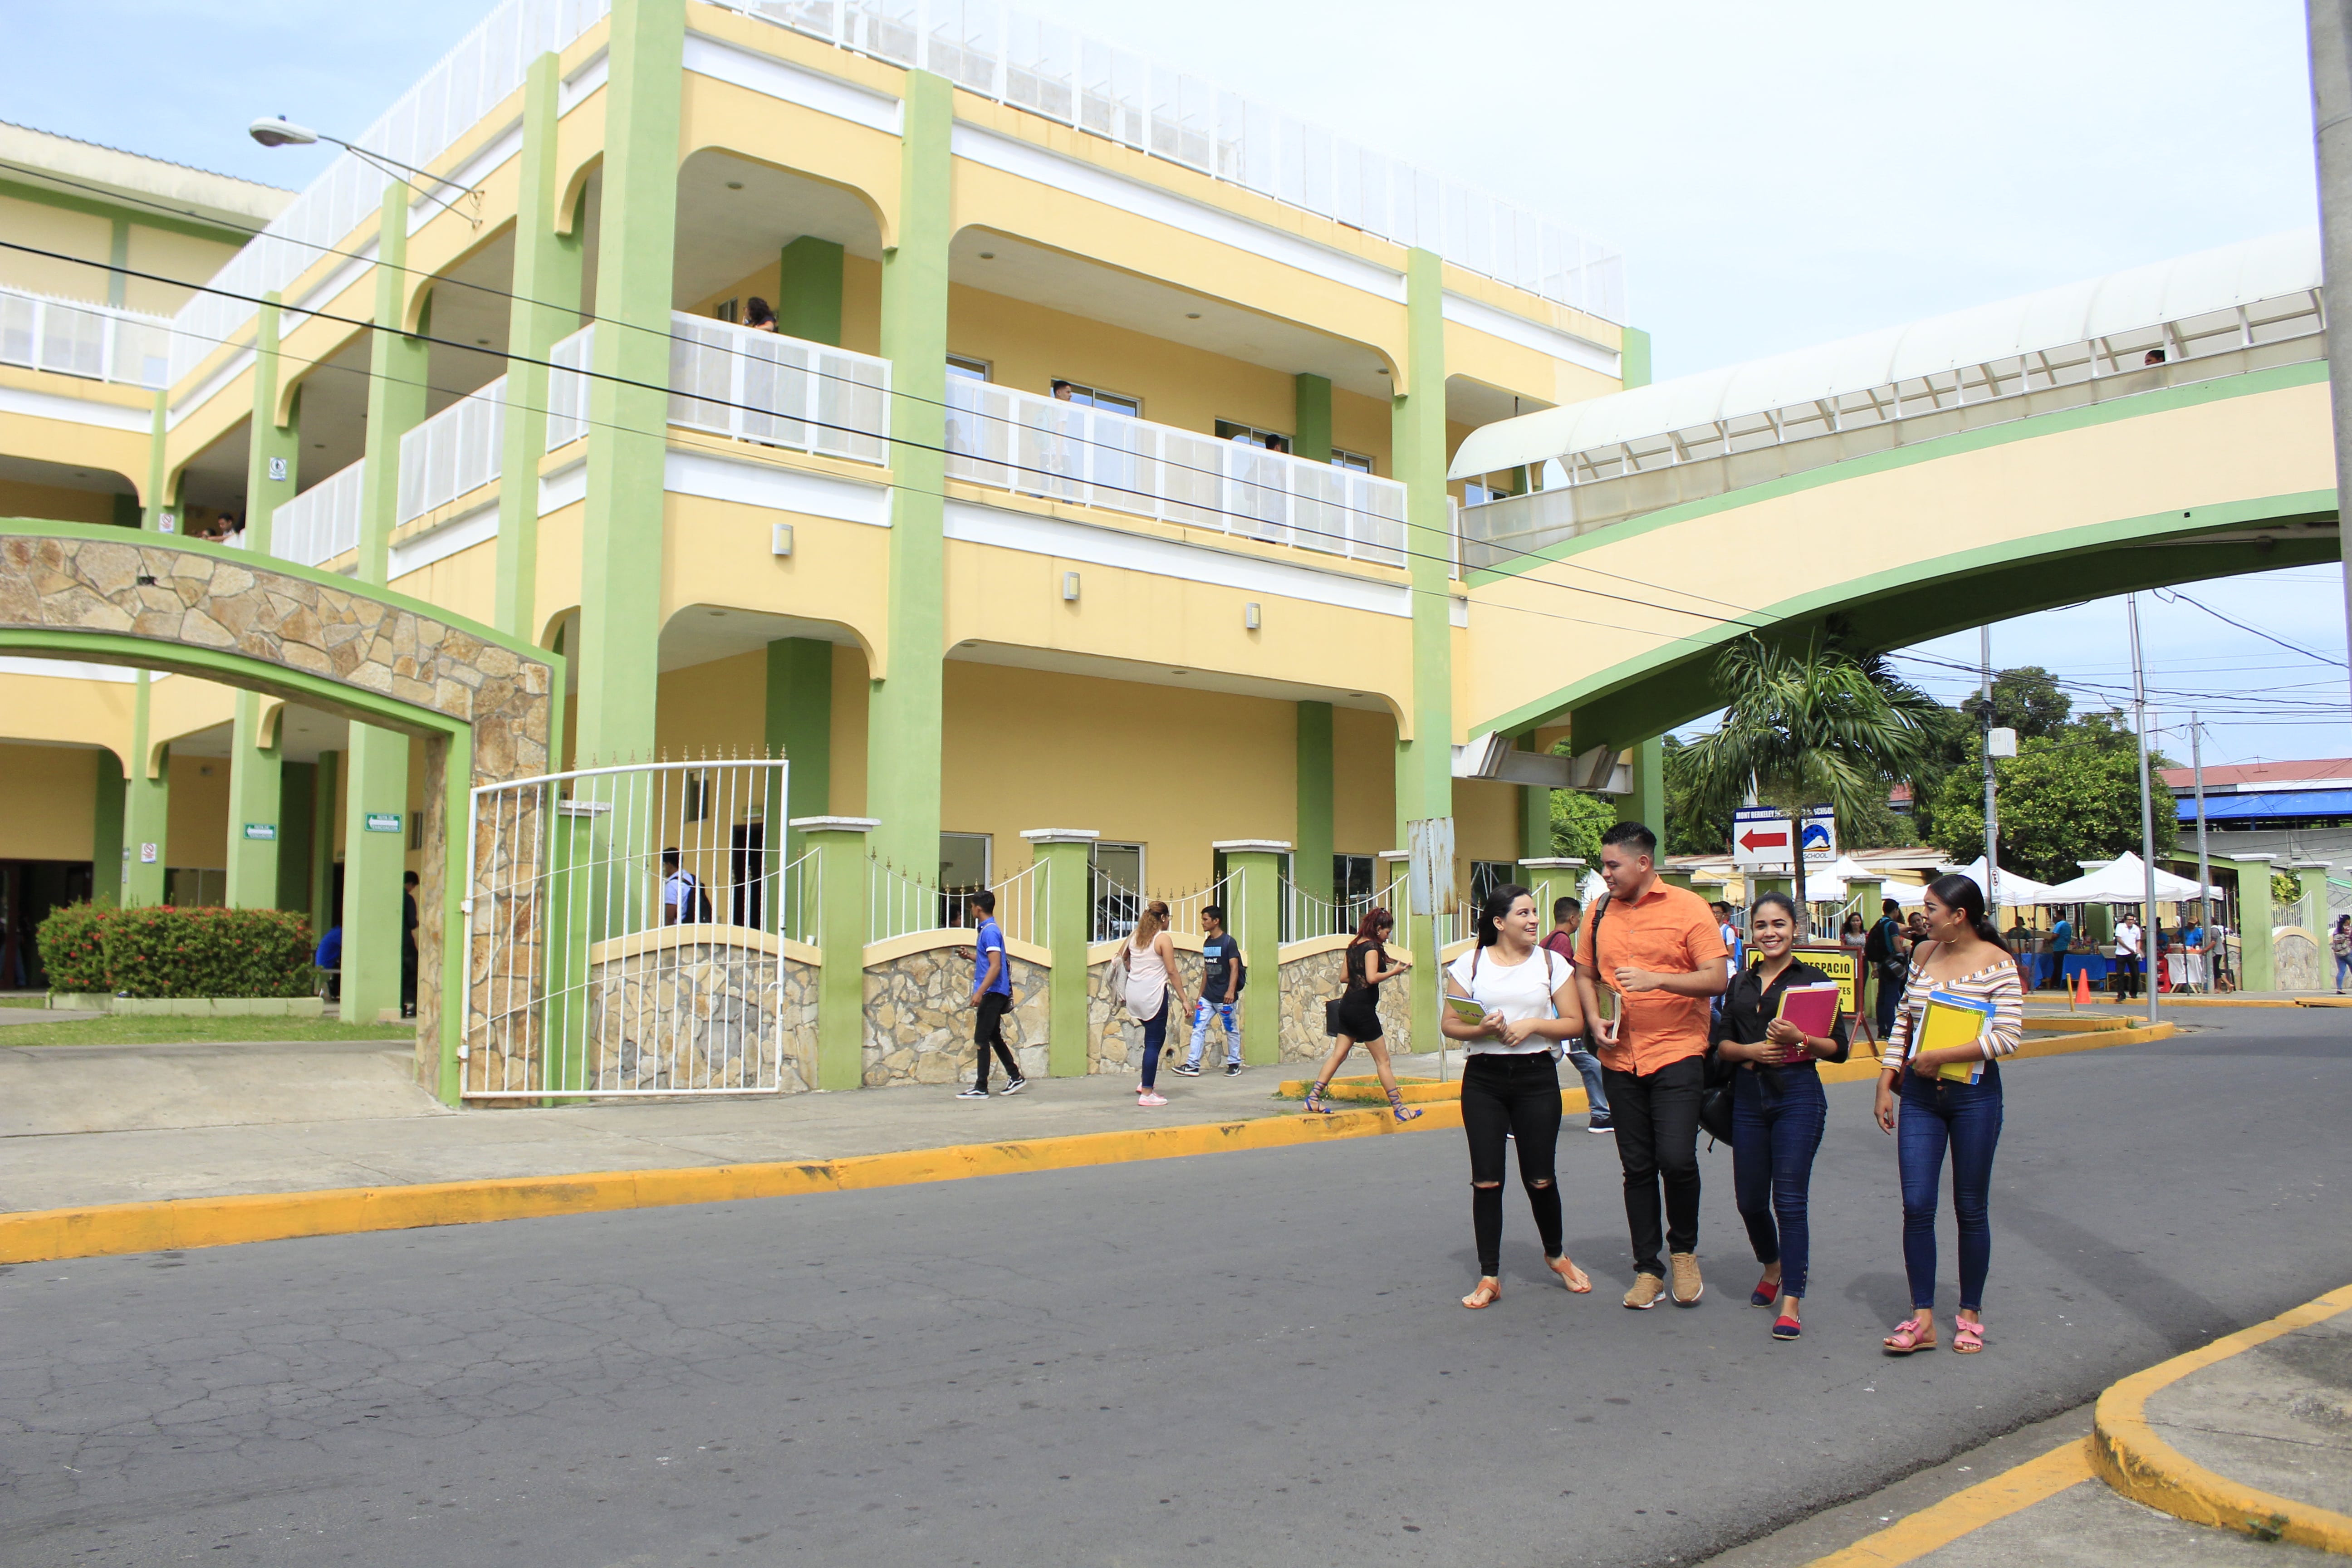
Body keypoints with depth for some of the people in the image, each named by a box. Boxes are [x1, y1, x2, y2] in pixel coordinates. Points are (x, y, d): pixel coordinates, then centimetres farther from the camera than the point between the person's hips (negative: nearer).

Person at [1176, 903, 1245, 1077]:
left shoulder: (1229, 942, -9)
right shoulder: (1207, 943, 12)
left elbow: (1234, 968, -15)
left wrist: (1231, 991, -25)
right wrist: (1201, 994, 19)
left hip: (1225, 997, -7)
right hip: (1208, 997, 7)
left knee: (1232, 1030, 5)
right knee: (1198, 1028, -1)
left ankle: (1234, 1065, 16)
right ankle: (1192, 1065, -1)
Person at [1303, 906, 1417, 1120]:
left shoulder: (1354, 946, 11)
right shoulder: (1372, 947, -13)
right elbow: (1372, 978, -24)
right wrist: (1394, 972, -11)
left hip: (1347, 1005, 8)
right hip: (1363, 1009, -8)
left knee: (1338, 1055, 11)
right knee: (1383, 1061, -1)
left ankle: (1313, 1098, 8)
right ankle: (1399, 1108, 4)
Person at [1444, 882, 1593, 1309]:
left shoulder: (1551, 963, 4)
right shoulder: (1471, 964, 3)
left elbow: (1575, 1023, 2)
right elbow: (1449, 1023, 4)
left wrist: (1535, 1024, -13)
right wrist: (1480, 1029, -15)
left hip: (1537, 1077, 0)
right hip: (1483, 1078, 0)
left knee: (1539, 1177, 4)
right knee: (1486, 1180, 0)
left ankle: (1556, 1254, 31)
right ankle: (1489, 1277, 9)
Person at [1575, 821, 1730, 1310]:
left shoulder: (1687, 908, -5)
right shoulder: (1599, 913, 8)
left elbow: (1716, 979, -9)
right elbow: (1585, 974, 18)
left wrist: (1656, 979, -21)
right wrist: (1595, 1019, 0)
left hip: (1677, 1053, -4)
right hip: (1620, 1058, 4)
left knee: (1677, 1158, -13)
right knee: (1637, 1168, 9)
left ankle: (1684, 1251, 13)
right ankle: (1647, 1270, 21)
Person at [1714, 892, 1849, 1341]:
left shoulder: (1813, 980, 0)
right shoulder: (1741, 984, 13)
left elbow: (1839, 1048, -3)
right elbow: (1722, 1043, 11)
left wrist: (1799, 1039, -20)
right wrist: (1750, 1050, -9)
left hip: (1797, 1094, -4)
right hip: (1748, 1096, 5)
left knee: (1789, 1199, -8)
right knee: (1749, 1199, 9)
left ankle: (1791, 1302, -3)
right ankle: (1773, 1266, 37)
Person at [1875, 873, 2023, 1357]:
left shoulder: (1997, 963, -10)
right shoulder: (1924, 954, 7)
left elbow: (2007, 1038, -18)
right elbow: (1902, 1023, 12)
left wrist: (1939, 1058, -19)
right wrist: (1886, 1085, 7)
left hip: (1974, 1096, -4)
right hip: (1920, 1096, 4)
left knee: (1971, 1209, 7)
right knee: (1916, 1207, 0)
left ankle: (1970, 1315, 21)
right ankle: (1922, 1319, 7)